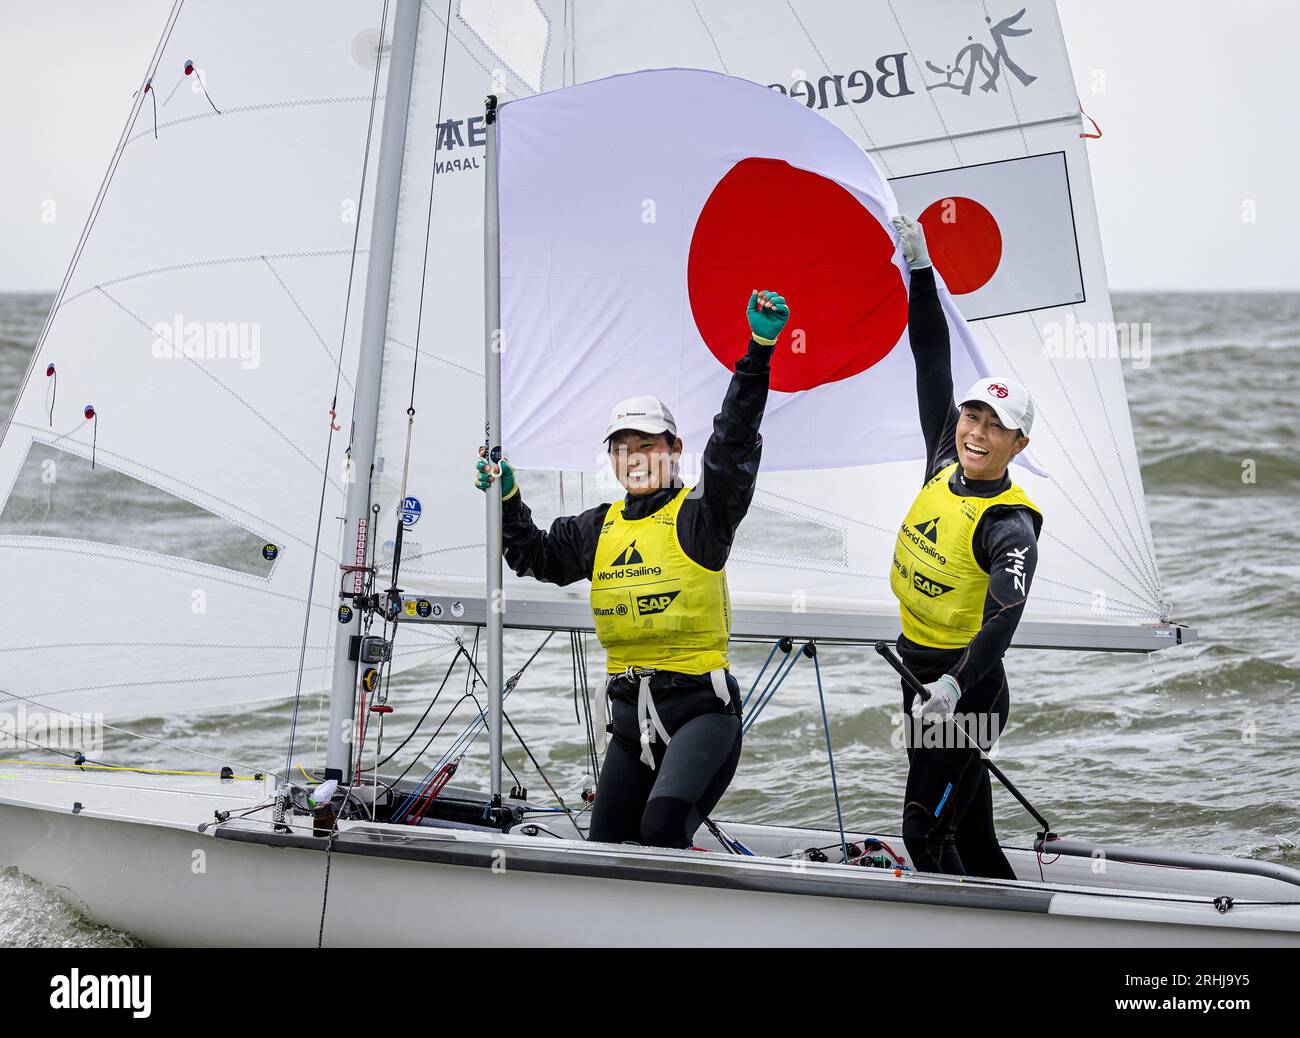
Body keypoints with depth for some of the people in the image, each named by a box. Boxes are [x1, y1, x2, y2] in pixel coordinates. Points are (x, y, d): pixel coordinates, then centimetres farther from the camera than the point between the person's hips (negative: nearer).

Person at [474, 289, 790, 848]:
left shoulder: (698, 516, -5)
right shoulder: (599, 528, 13)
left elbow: (733, 447, -19)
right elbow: (536, 556, 27)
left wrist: (758, 351, -28)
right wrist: (507, 500, 13)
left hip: (700, 705, -7)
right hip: (632, 716, 7)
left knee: (664, 820, -30)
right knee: (603, 847, 12)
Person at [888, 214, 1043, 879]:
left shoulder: (1010, 526, -17)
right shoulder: (944, 465, 2)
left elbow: (1003, 622, -29)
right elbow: (933, 364, 7)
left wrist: (952, 686, -43)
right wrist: (920, 269, 6)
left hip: (966, 686, -7)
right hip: (919, 672, 7)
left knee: (927, 835, -10)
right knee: (971, 837, 14)